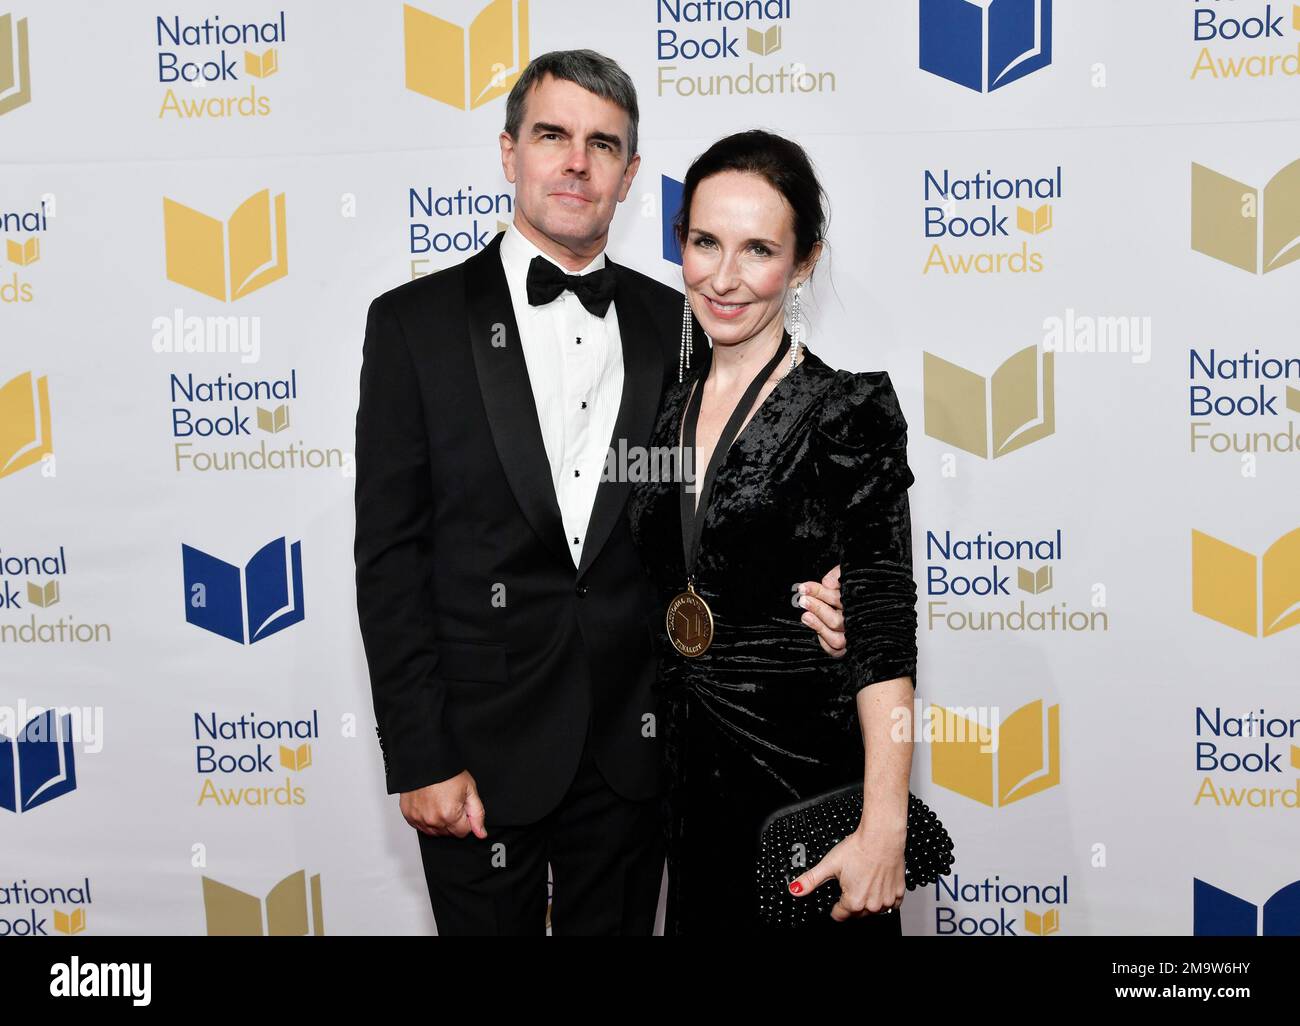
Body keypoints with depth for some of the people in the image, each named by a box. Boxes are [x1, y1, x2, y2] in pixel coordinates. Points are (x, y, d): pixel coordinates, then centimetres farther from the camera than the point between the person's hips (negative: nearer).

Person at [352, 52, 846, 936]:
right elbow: (389, 555, -6)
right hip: (481, 754, -2)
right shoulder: (415, 323, -4)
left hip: (634, 752, 3)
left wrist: (801, 600, -11)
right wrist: (420, 759, -10)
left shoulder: (672, 325, 4)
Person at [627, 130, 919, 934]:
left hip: (805, 772, -5)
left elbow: (883, 629, -17)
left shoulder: (850, 407, -13)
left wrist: (883, 828, -23)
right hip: (686, 765, 6)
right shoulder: (668, 400, 5)